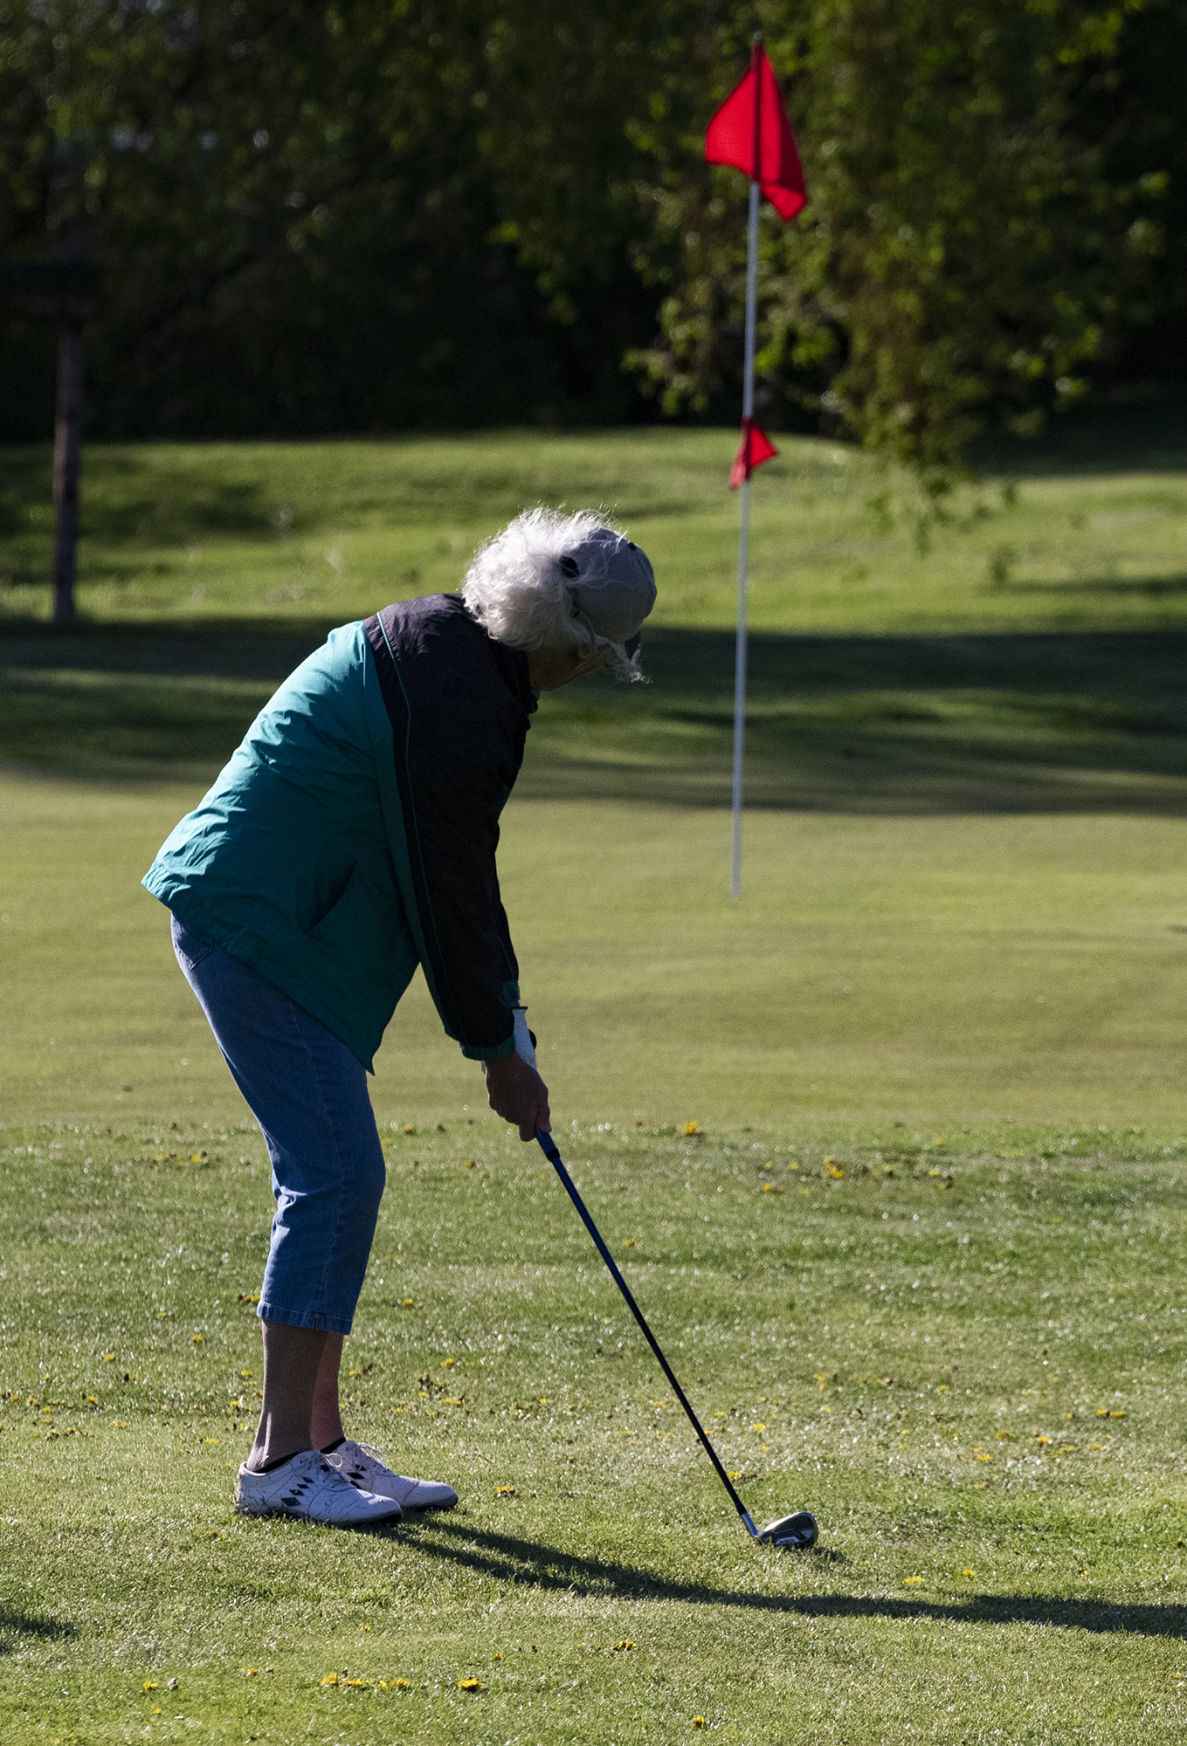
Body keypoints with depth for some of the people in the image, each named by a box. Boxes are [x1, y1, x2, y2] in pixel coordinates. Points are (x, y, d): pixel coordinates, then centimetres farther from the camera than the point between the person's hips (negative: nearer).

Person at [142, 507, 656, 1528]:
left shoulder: (437, 644, 12)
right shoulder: (461, 699, -20)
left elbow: (454, 870, 18)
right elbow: (450, 886, -16)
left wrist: (501, 1013, 15)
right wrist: (498, 1050, -6)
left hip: (270, 921, 11)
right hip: (259, 927, -11)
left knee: (334, 1177, 12)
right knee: (337, 1172, -11)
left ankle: (319, 1441, 17)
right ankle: (281, 1460, -7)